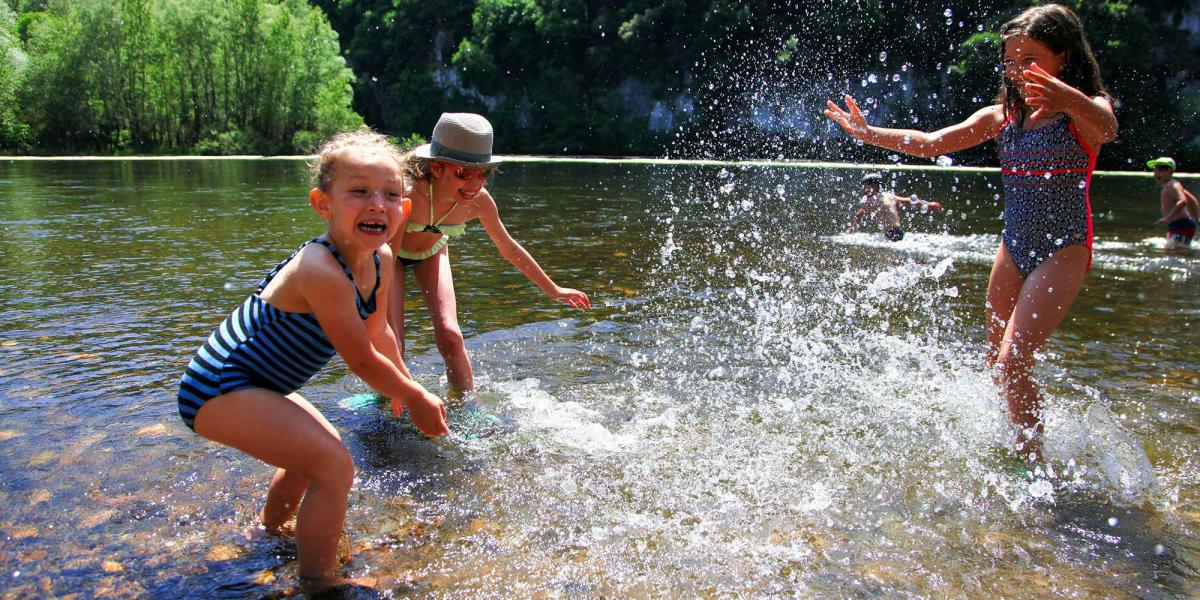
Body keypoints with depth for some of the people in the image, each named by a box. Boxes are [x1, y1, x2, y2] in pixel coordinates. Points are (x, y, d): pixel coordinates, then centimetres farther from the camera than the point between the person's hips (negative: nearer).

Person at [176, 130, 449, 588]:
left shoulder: (381, 259, -4)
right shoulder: (322, 271, -32)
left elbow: (378, 333, 14)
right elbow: (362, 361, -22)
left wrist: (403, 386, 25)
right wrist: (416, 398, -6)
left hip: (249, 384, 10)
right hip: (218, 390, -10)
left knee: (318, 446, 31)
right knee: (334, 464, -21)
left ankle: (271, 532, 59)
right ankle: (319, 582, -3)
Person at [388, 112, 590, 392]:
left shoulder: (479, 202, -27)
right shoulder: (409, 194, -42)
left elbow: (508, 248, -9)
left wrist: (554, 290, 0)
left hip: (430, 252, 3)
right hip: (384, 251, -3)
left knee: (449, 336, -10)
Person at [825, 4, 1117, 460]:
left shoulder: (1086, 111, -8)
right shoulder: (1000, 116, 8)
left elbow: (1107, 127, -32)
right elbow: (932, 143, 6)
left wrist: (1069, 99, -55)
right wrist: (868, 133, -3)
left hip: (1063, 251, -6)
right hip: (1013, 247, 6)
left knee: (1013, 363, -16)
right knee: (996, 364, 11)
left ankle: (1034, 463, 1)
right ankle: (1019, 448, 32)